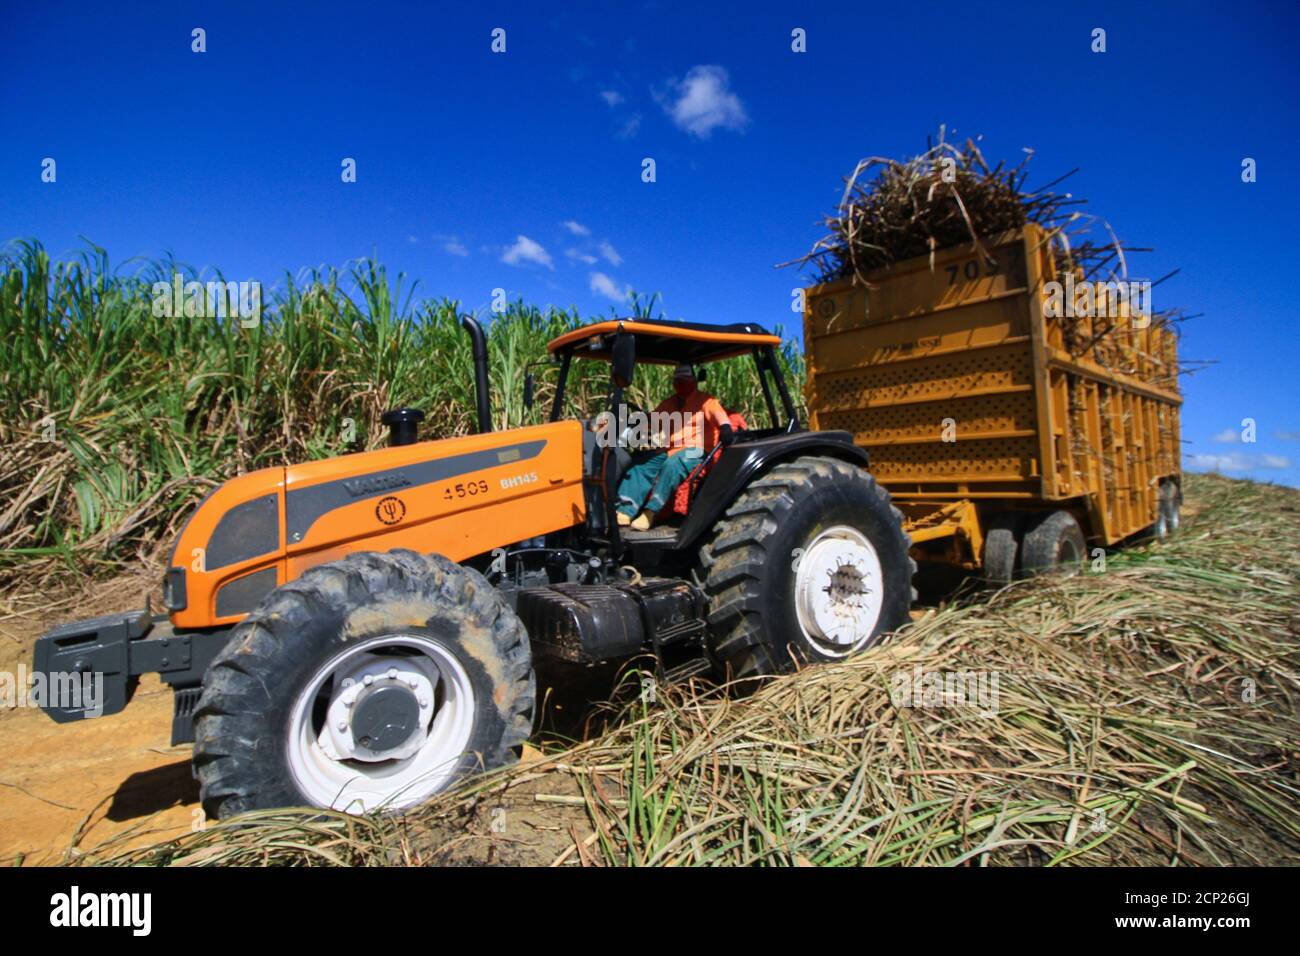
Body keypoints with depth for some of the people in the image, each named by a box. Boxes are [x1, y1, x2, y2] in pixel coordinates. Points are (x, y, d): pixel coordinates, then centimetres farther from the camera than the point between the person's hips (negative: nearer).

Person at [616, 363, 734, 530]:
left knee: (672, 465, -36)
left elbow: (717, 412, -12)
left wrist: (725, 426, -34)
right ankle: (625, 512, -25)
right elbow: (651, 420, 22)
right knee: (639, 467, -13)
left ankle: (650, 513, -35)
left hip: (695, 452, -6)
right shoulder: (668, 403, 23)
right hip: (669, 452, 7)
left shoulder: (704, 400, 6)